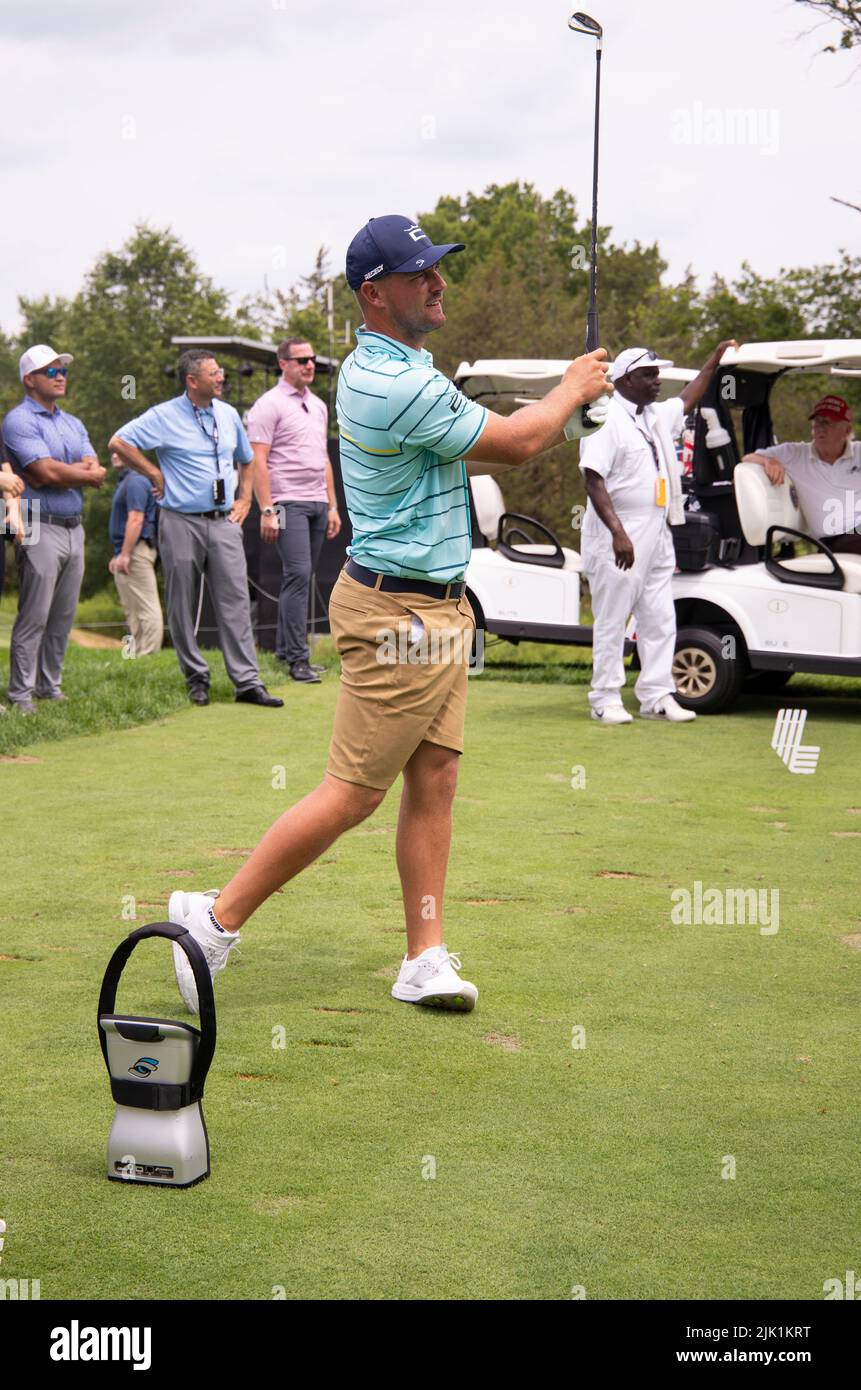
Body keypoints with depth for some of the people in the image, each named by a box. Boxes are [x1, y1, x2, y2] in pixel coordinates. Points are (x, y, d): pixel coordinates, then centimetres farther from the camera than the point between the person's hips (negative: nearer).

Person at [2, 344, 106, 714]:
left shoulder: (73, 424, 18)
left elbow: (95, 472, 6)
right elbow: (46, 474, -17)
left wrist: (64, 472, -12)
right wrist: (87, 473, -2)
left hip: (74, 528, 7)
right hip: (41, 529, -7)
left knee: (63, 618, 9)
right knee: (34, 617, -7)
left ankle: (51, 687, 16)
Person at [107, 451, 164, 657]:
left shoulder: (135, 482, -13)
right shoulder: (125, 482, 19)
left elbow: (136, 519, -21)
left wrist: (124, 554, -23)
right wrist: (118, 555, 22)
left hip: (135, 552, -11)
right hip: (127, 553, 11)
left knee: (146, 608, -9)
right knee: (132, 611, 12)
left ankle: (147, 655, -10)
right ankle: (137, 653, 15)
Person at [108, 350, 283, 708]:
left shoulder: (227, 414, 12)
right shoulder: (165, 417, -5)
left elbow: (246, 459, 26)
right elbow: (118, 442, -7)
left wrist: (244, 499, 15)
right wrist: (155, 474, -7)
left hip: (223, 521, 4)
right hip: (181, 521, -3)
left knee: (235, 600, -4)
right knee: (183, 607, 3)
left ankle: (247, 681, -5)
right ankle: (196, 678, 13)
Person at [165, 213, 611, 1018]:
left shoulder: (387, 365, 12)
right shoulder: (397, 383, -22)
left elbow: (483, 445, 22)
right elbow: (513, 445, -12)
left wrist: (564, 408, 10)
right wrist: (572, 391, 6)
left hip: (437, 608, 10)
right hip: (398, 613, -10)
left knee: (434, 784, 7)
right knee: (353, 793, -4)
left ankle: (425, 959, 9)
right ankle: (216, 918, 5)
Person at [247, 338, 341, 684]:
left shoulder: (318, 406, 19)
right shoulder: (269, 405, -6)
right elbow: (257, 461, -11)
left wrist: (332, 506, 18)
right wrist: (266, 511, -18)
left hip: (317, 504, 8)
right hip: (288, 503, -8)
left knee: (299, 578, 10)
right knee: (298, 575, -14)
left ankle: (285, 648, 17)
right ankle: (298, 659, -15)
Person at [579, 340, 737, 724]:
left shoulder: (657, 416, 14)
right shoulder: (607, 419, -13)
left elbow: (686, 403, 37)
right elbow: (593, 479, -20)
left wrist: (714, 362, 38)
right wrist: (617, 533, -27)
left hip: (657, 537, 8)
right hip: (619, 540, -8)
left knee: (660, 620, 8)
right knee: (612, 622, -2)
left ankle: (657, 696, 13)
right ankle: (606, 700, 4)